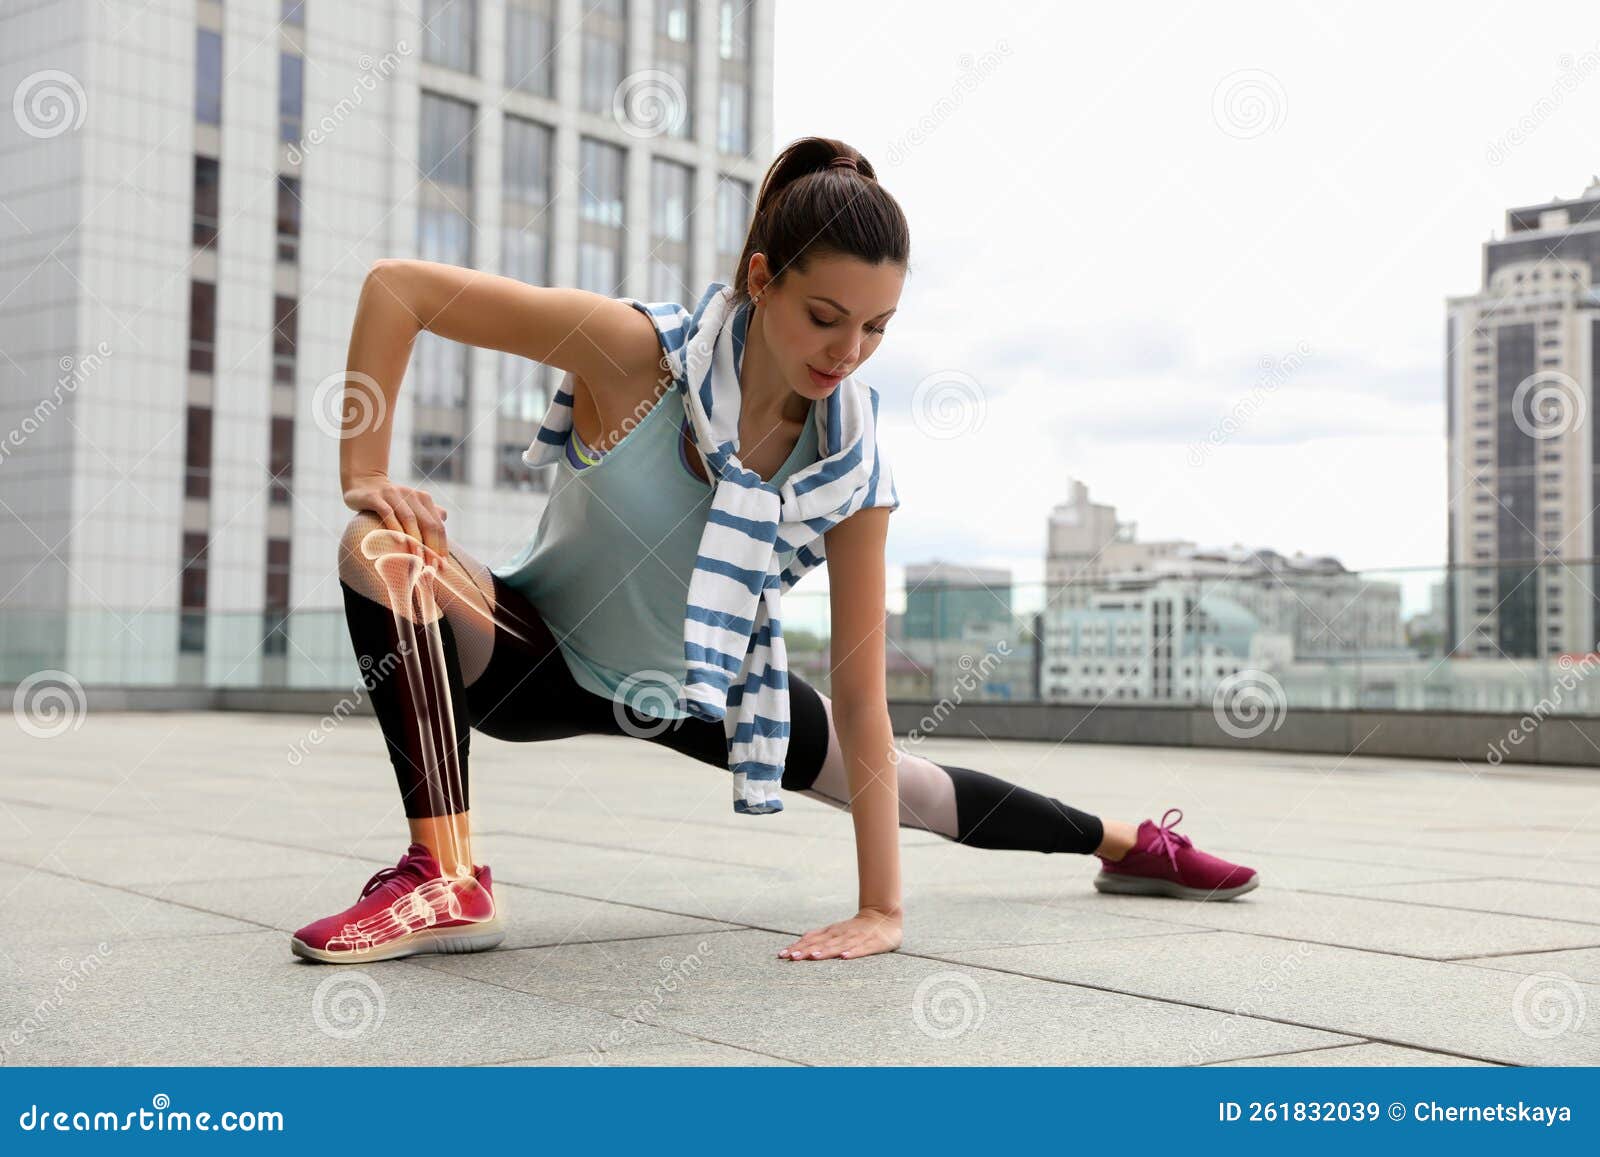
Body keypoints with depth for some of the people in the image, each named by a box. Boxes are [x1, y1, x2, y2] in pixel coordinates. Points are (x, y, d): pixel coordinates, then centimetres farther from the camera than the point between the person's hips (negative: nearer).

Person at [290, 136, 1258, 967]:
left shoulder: (852, 470, -21)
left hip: (705, 690, 3)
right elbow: (397, 286, -27)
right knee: (387, 547, -34)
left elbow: (861, 701, -18)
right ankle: (447, 881, -35)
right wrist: (364, 472, -31)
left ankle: (1130, 844, 41)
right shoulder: (637, 353, -32)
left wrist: (883, 909, -19)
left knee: (911, 790, 13)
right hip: (543, 657, -2)